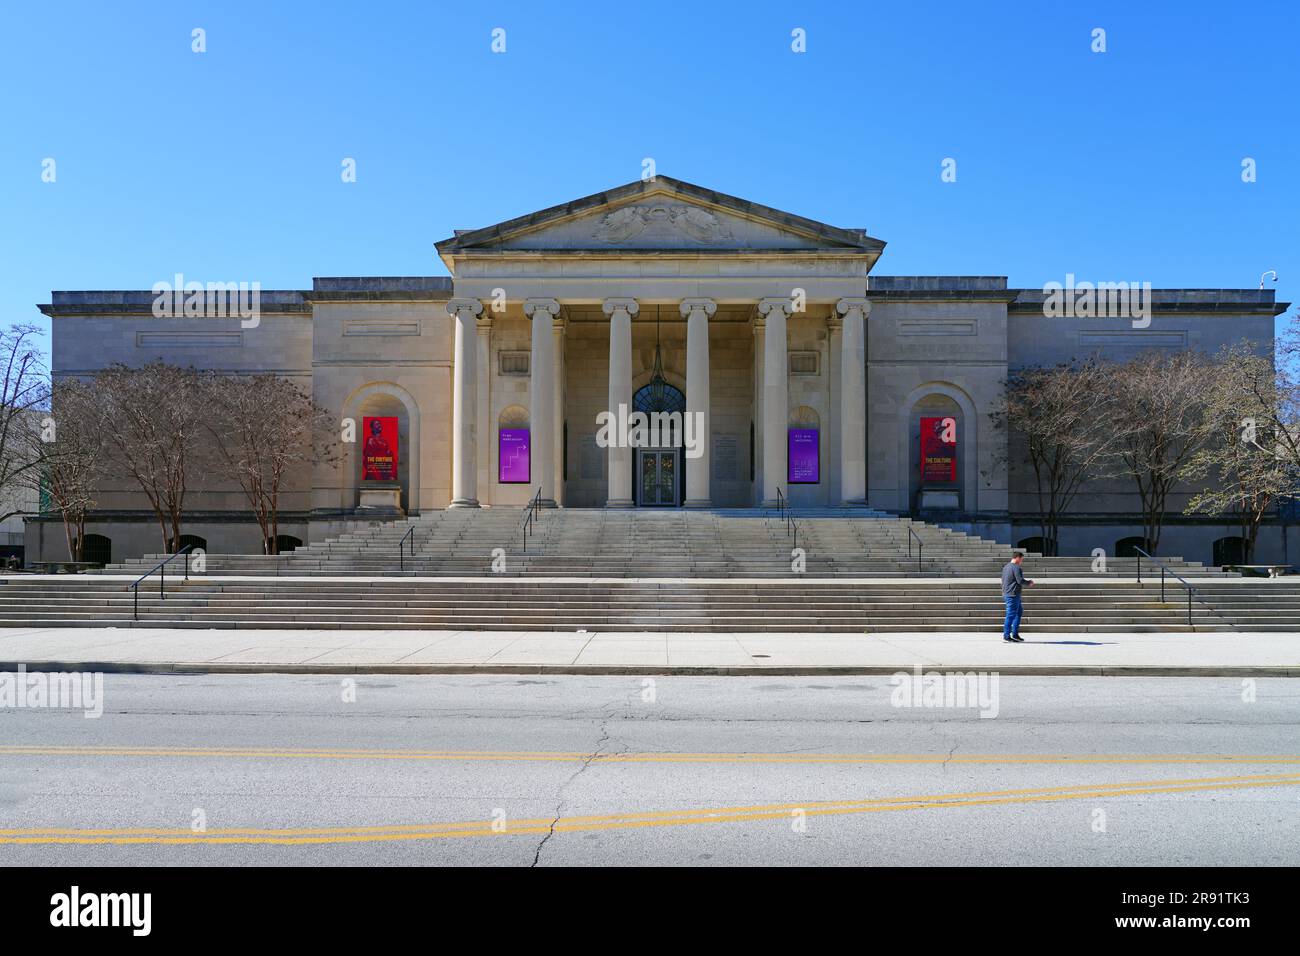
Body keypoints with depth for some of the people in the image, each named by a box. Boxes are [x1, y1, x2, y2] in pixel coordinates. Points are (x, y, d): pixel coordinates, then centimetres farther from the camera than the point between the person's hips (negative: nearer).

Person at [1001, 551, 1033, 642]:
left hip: (1006, 594, 10)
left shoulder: (1006, 567, 15)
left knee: (1018, 613, 18)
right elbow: (1020, 581, -19)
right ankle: (1007, 636, -2)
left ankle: (1015, 634, 20)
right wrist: (1029, 583, -1)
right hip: (1013, 595, -10)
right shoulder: (1016, 567, -14)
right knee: (1011, 615, -5)